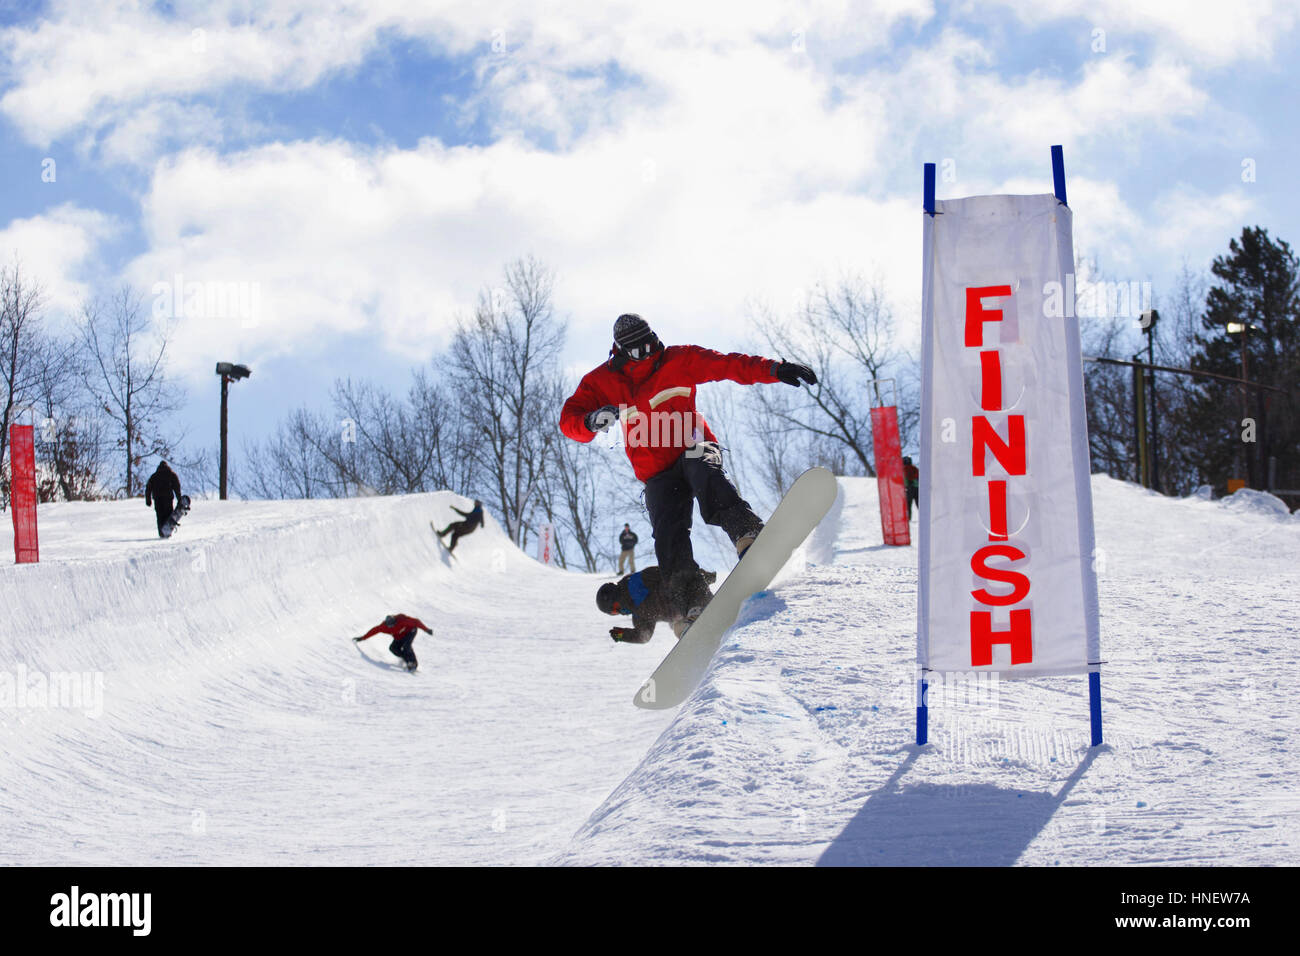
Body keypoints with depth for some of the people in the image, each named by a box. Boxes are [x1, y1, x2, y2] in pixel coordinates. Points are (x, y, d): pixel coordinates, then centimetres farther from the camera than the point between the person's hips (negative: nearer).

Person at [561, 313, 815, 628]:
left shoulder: (679, 360, 3)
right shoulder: (603, 381, 4)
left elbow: (730, 365, 1)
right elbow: (569, 419, 0)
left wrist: (775, 369, -12)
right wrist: (592, 421, -25)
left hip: (693, 449, -2)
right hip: (657, 472, 2)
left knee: (705, 476, -38)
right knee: (670, 541, -19)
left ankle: (749, 534, -58)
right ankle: (690, 605, -22)